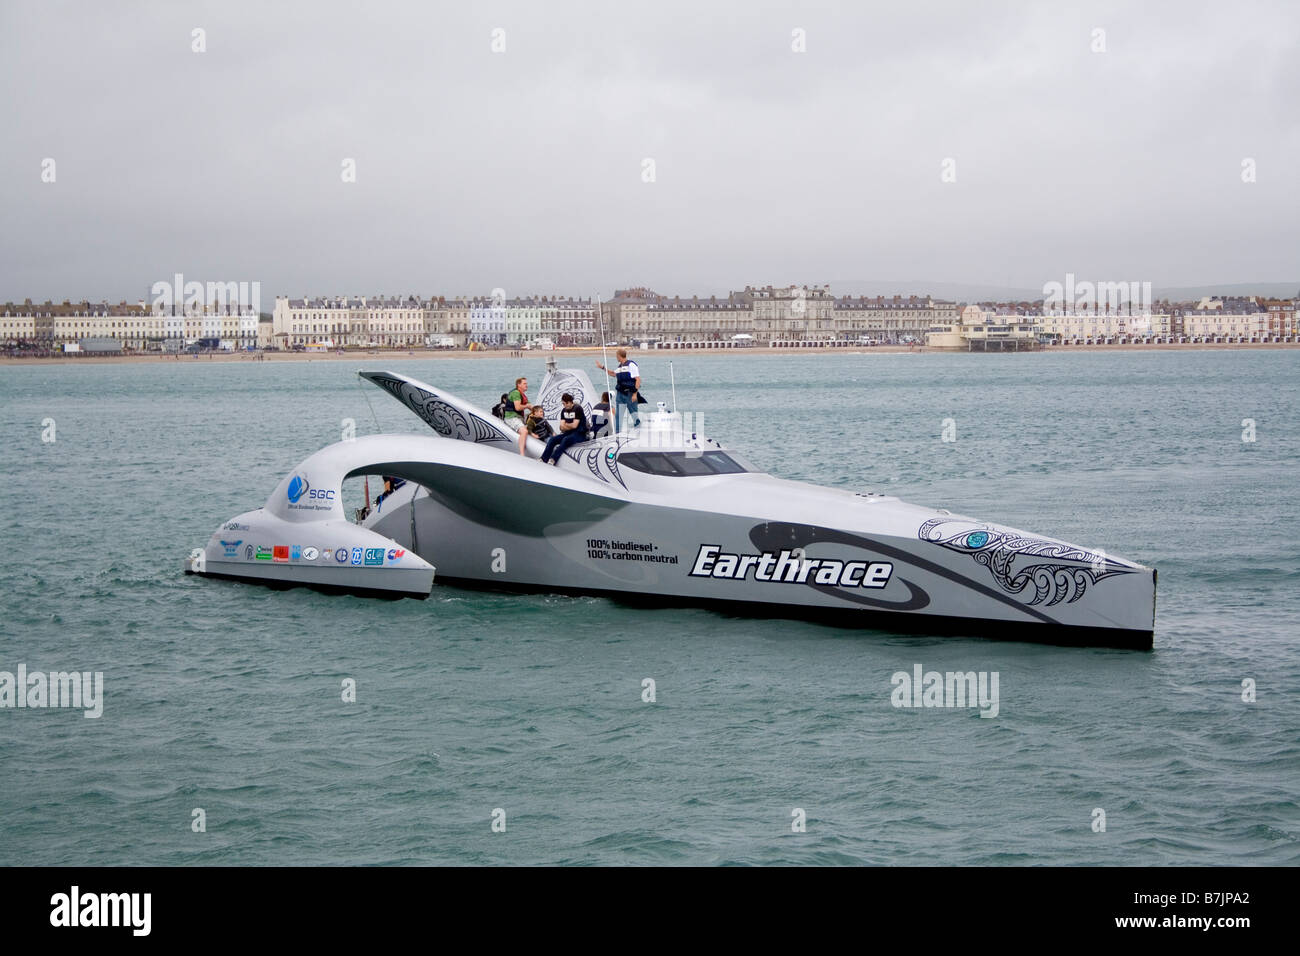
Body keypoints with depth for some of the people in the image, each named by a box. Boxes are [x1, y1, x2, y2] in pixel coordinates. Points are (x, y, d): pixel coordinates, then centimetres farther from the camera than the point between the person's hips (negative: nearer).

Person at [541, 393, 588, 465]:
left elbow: (574, 425, -13)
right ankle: (543, 460, -25)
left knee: (566, 440, -35)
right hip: (569, 433, 7)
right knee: (553, 439, -17)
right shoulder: (564, 411, 11)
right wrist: (570, 426, -12)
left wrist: (566, 425, 3)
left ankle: (552, 460, -45)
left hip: (580, 434, -7)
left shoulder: (578, 409, -9)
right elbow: (561, 427, 4)